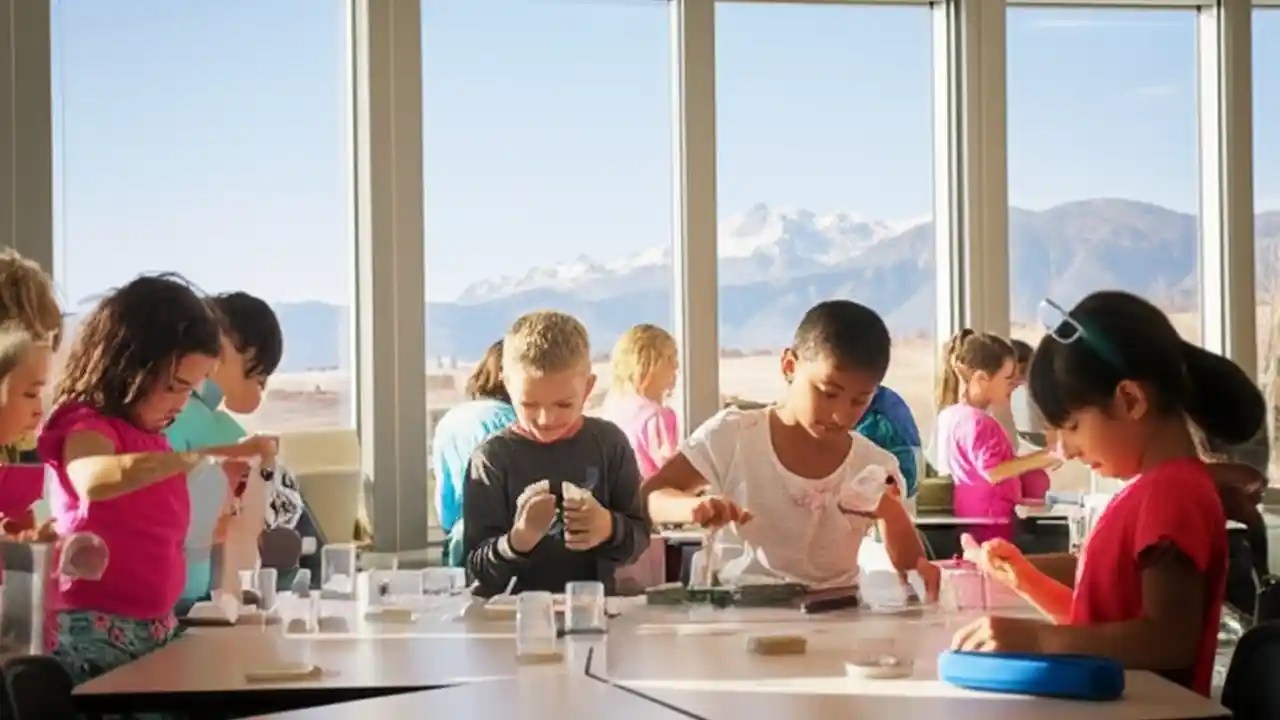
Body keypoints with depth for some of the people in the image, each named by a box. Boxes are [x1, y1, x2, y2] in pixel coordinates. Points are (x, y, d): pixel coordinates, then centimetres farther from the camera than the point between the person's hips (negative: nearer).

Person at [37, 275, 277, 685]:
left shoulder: (148, 437, 14)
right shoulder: (86, 428, -9)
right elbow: (96, 480, -35)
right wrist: (205, 457, -35)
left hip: (153, 631, 7)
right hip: (94, 634, -7)